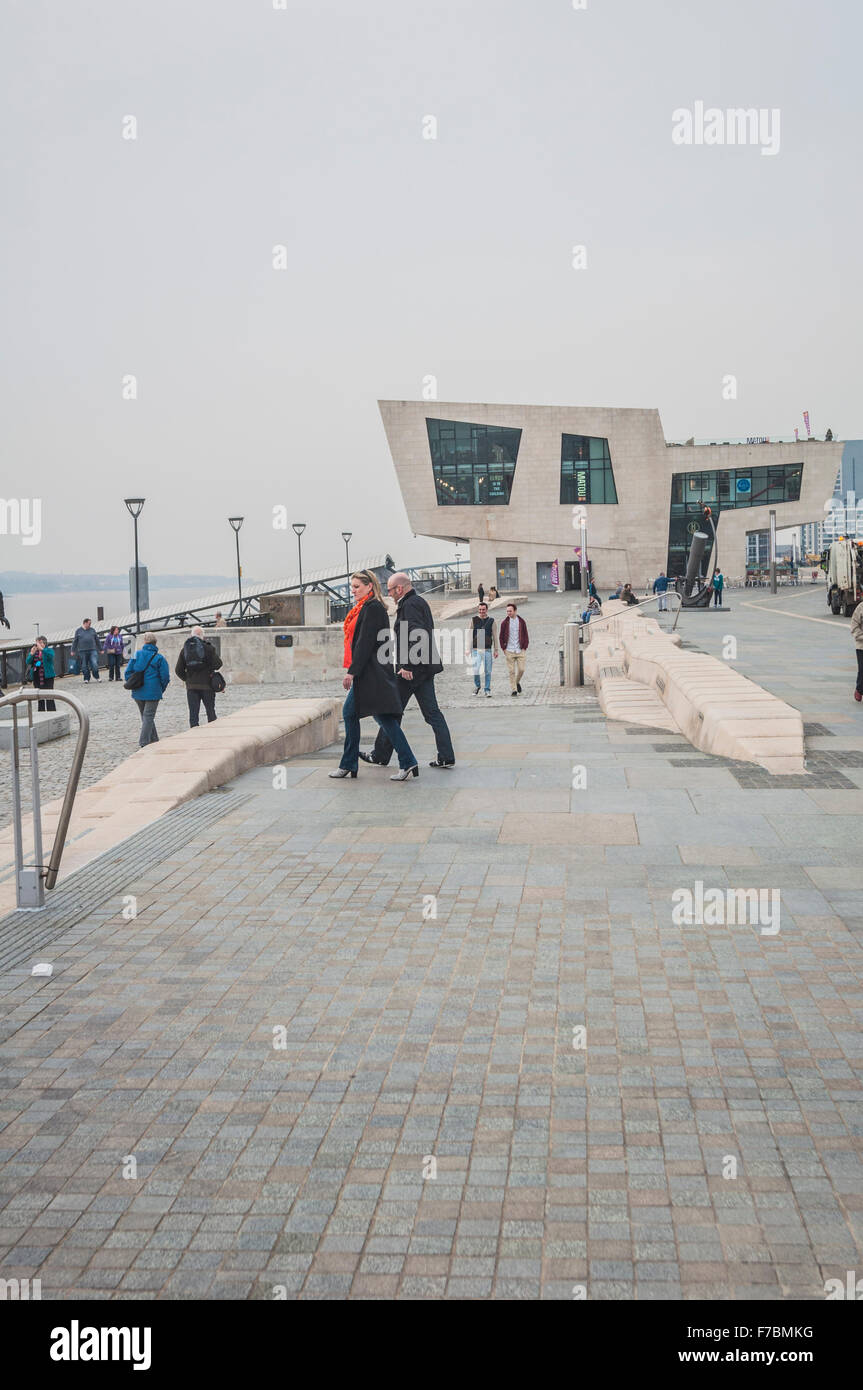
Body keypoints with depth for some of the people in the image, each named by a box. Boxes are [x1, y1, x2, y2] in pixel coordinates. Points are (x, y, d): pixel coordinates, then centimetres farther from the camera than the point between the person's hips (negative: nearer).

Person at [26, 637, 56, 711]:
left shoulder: (49, 650, 0)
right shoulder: (34, 651, 11)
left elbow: (50, 655, -23)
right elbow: (28, 662, 2)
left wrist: (42, 649, -30)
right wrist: (31, 654, -14)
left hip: (47, 676, -4)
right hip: (36, 677, 4)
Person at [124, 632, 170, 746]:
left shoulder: (136, 655, 3)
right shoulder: (159, 658, -6)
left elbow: (128, 672, 3)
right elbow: (165, 677, -8)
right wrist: (161, 690, 7)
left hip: (137, 693, 4)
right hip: (153, 693, -4)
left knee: (145, 716, 18)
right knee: (148, 716, 0)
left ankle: (154, 740, 27)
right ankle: (144, 743, -8)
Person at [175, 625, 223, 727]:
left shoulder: (184, 648, 5)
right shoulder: (208, 647, -6)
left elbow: (178, 670, 3)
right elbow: (217, 664, -12)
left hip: (191, 685, 2)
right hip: (207, 684, -2)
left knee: (193, 712, 4)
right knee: (210, 711, 7)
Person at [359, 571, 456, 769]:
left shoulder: (410, 605, -14)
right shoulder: (420, 602, 17)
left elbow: (415, 637, -24)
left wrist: (407, 666, -24)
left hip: (411, 669, -9)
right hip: (426, 667, 9)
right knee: (432, 712, 7)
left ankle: (380, 755, 13)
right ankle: (446, 757, 2)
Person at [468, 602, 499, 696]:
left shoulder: (491, 621, 6)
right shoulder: (474, 620, 6)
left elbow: (495, 637, 8)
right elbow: (470, 635, 8)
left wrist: (496, 650, 5)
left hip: (487, 650, 1)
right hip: (476, 649, -1)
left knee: (488, 671, 3)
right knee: (476, 670, -13)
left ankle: (487, 690, 15)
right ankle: (478, 686, 12)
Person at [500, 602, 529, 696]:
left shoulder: (521, 622, 4)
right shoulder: (504, 623, 2)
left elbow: (526, 636, 8)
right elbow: (501, 637, 7)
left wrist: (524, 648, 0)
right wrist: (504, 648, 0)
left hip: (520, 650, 1)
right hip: (509, 651, -1)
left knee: (521, 669, -2)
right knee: (511, 671, -2)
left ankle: (517, 682, 27)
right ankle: (514, 689, 4)